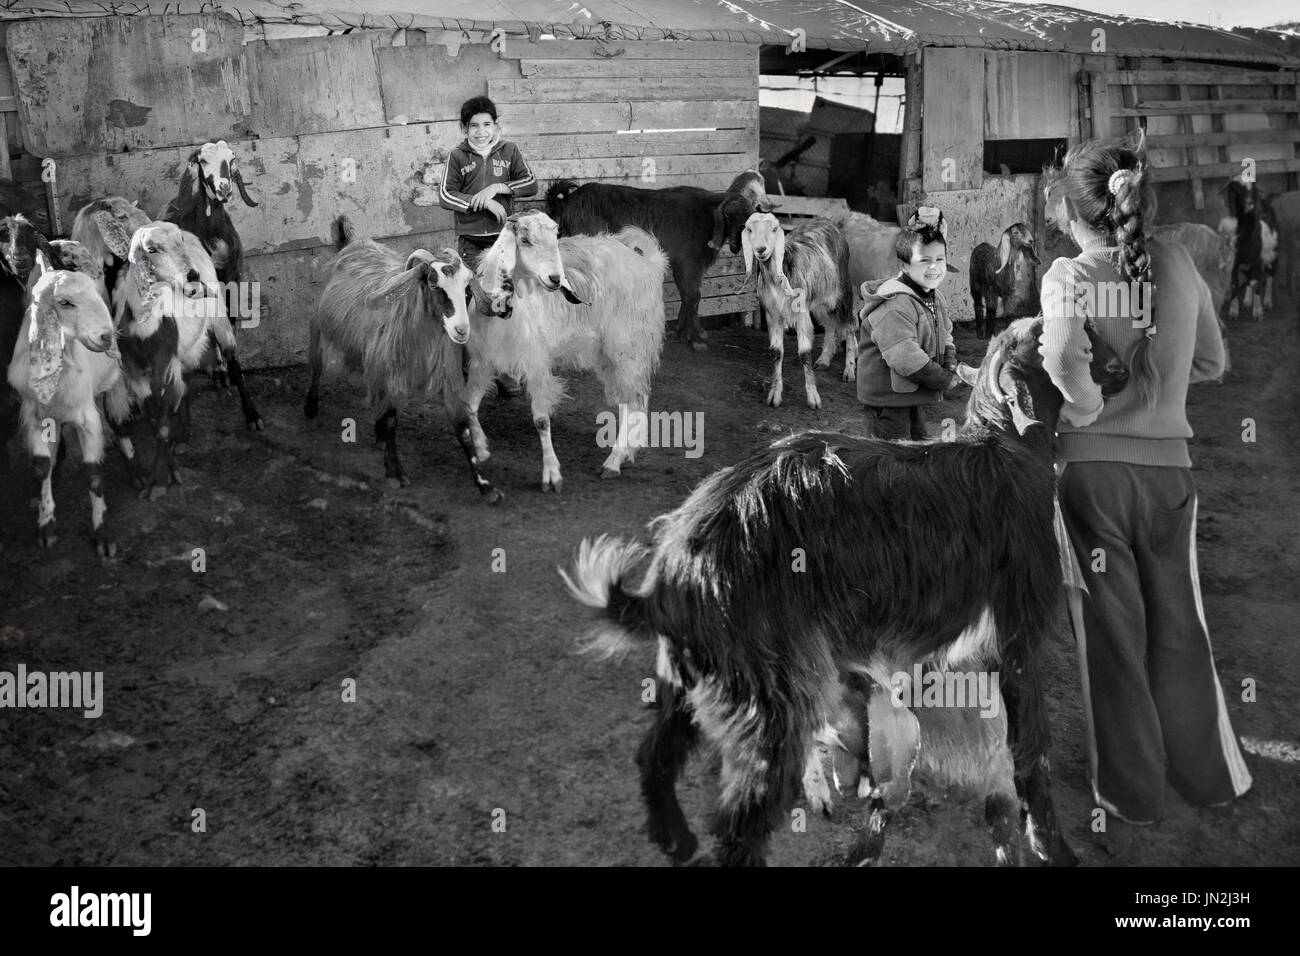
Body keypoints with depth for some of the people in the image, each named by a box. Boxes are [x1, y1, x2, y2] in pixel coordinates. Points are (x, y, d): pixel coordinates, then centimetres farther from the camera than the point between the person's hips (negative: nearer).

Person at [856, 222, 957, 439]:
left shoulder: (935, 299, 8)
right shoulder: (894, 306, -27)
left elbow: (945, 337, 18)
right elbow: (905, 358, -33)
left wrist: (950, 367, -3)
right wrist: (944, 379, -21)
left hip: (910, 397, 10)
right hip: (887, 399, -10)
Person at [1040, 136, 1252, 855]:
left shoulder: (1069, 274, -12)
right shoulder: (1177, 264, 1)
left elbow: (1063, 361, -28)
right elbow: (1211, 363, 11)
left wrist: (1089, 405, -9)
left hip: (1094, 466, -3)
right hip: (1169, 467, 4)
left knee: (1111, 640, 8)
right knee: (1179, 631, 19)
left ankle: (1127, 811, 19)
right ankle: (1215, 787, 34)